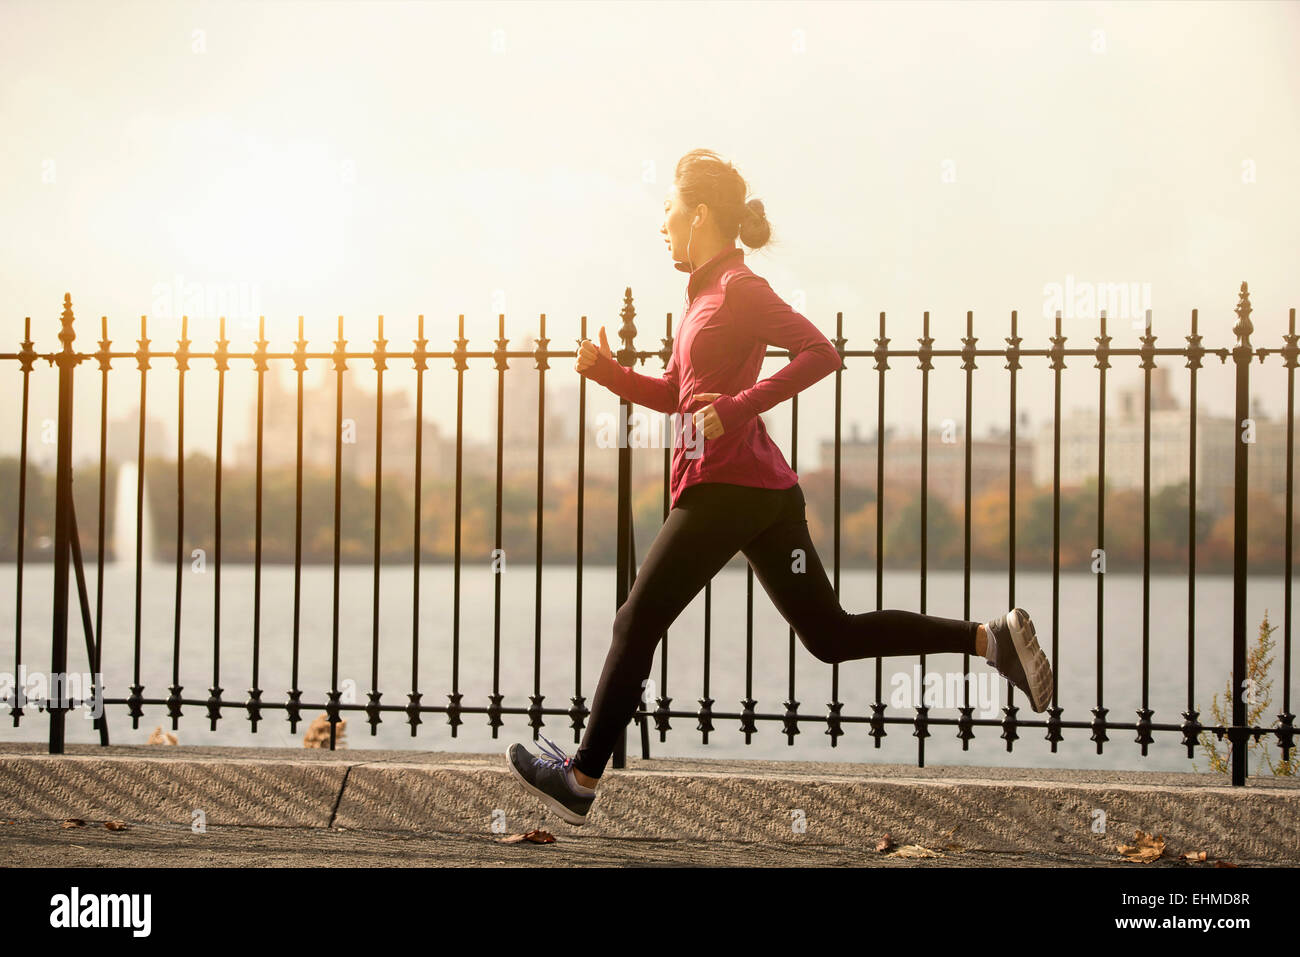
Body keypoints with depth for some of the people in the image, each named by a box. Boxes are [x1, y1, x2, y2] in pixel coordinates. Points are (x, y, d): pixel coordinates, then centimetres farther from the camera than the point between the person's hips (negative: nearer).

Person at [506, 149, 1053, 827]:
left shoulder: (737, 288, -9)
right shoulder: (708, 293, 19)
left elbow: (820, 352, -20)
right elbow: (673, 395, 25)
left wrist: (739, 407, -23)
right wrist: (606, 370, 12)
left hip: (726, 487, -10)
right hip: (761, 489, 10)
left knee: (637, 624, -1)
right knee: (829, 634, 8)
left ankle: (580, 781, 7)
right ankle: (990, 638, 3)